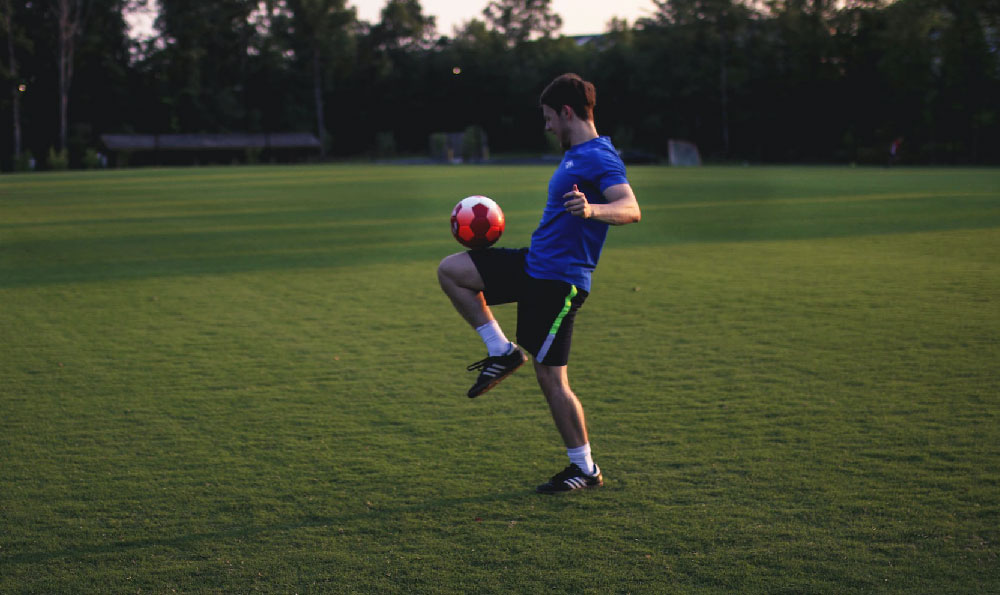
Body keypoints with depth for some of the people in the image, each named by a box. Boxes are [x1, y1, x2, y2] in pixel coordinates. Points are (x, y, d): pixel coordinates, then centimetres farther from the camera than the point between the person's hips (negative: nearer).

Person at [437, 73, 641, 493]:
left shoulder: (599, 158, -17)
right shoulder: (575, 155, 14)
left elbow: (631, 209, -33)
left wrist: (592, 210, -52)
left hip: (558, 281, -9)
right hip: (533, 265, 9)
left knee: (551, 379, -4)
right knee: (450, 270, 6)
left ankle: (585, 470, 10)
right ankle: (502, 352, 10)